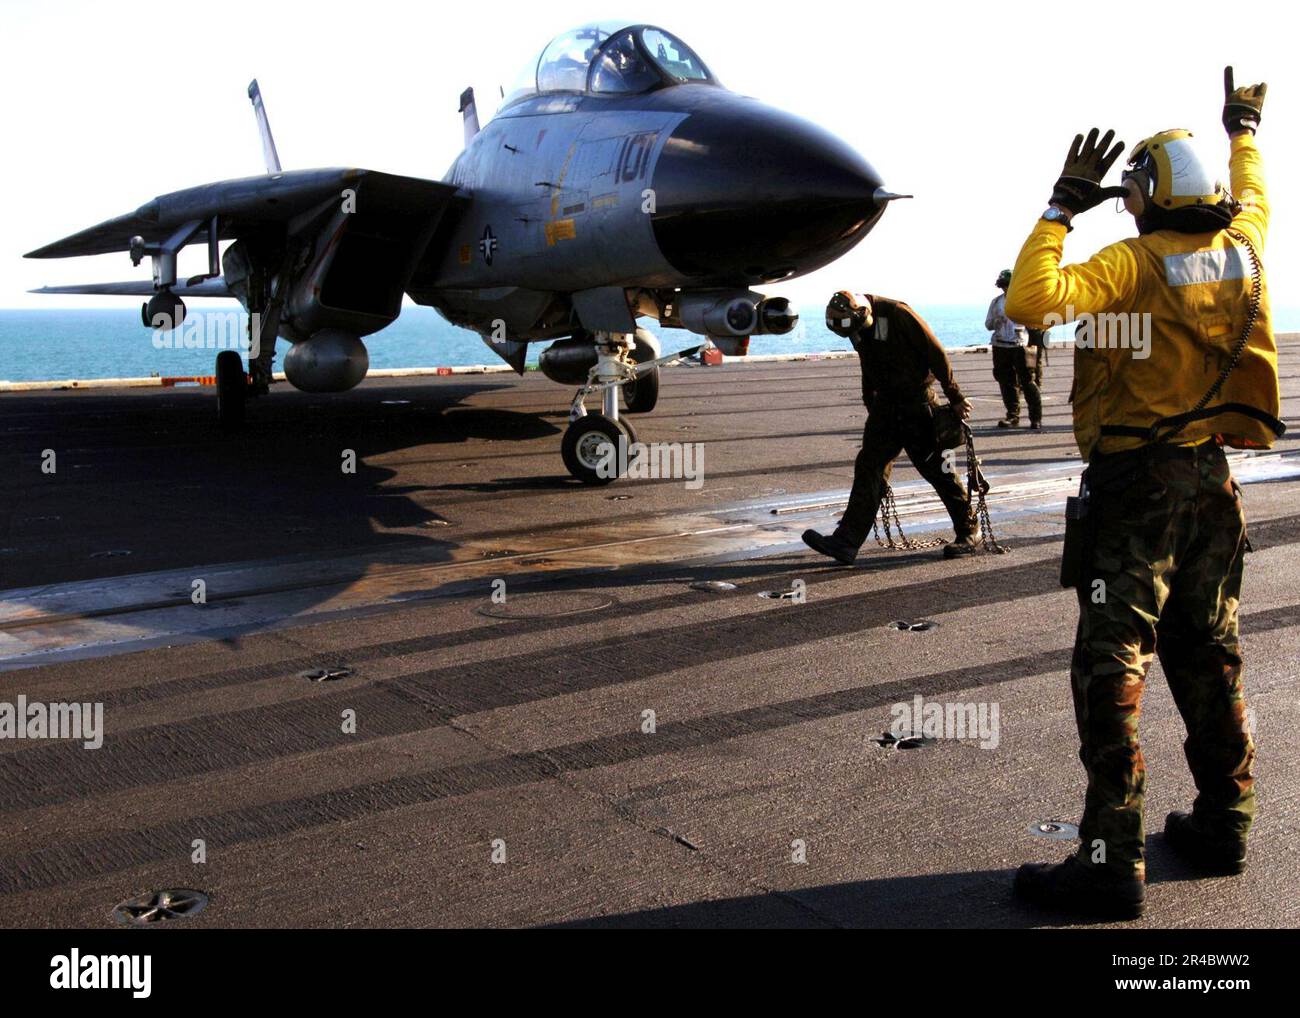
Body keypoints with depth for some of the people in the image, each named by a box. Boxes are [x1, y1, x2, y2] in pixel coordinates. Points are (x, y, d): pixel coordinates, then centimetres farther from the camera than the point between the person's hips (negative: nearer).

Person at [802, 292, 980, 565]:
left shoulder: (898, 315, -19)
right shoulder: (858, 329, 2)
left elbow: (937, 355, -15)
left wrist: (955, 398, -12)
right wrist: (870, 404, 21)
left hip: (918, 404, -6)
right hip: (885, 404, 6)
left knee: (938, 470, 1)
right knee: (869, 468, -2)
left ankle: (969, 531, 18)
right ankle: (846, 542, -5)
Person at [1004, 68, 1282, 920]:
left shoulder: (1135, 261, -13)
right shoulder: (1241, 249, 6)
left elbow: (1033, 301, -27)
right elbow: (1252, 200, 30)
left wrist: (1061, 210, -16)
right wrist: (1244, 129, 46)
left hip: (1137, 483, -7)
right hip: (1213, 479, 7)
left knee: (1113, 665, -6)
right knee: (1208, 655, 17)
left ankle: (1113, 862, -8)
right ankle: (1224, 825, 27)